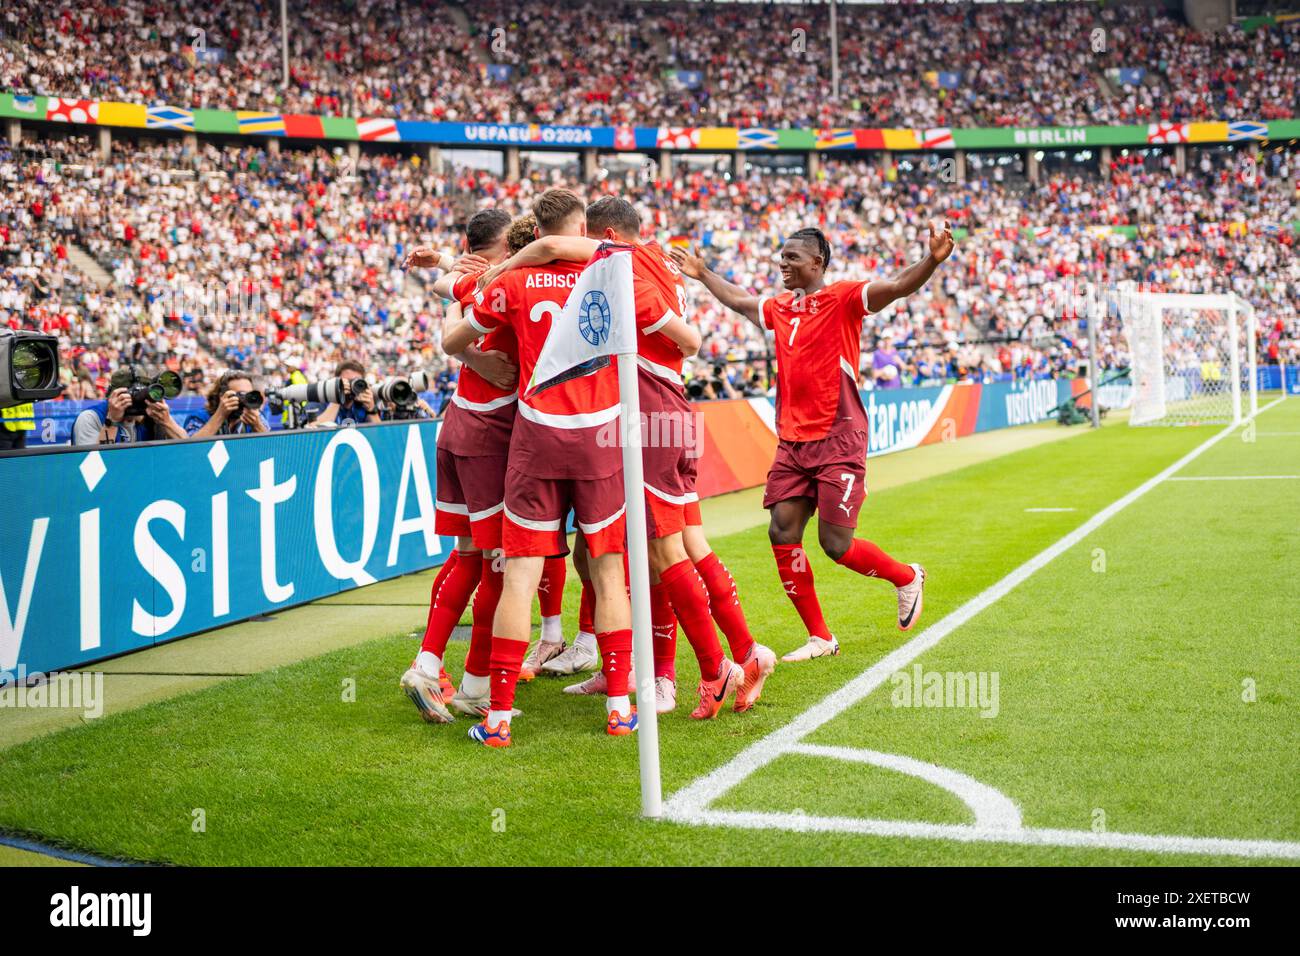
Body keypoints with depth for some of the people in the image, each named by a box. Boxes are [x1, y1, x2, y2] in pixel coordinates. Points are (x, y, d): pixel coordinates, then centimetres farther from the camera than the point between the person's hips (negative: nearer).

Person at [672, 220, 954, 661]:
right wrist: (702, 273, 46)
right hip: (792, 442, 7)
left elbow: (898, 286, -21)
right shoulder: (780, 308, 14)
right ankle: (820, 637, 11)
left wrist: (933, 259, -39)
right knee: (782, 535, -1)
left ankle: (907, 577, 24)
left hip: (838, 441, -7)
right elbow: (738, 300, 35)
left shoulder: (842, 298, -6)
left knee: (836, 545, -7)